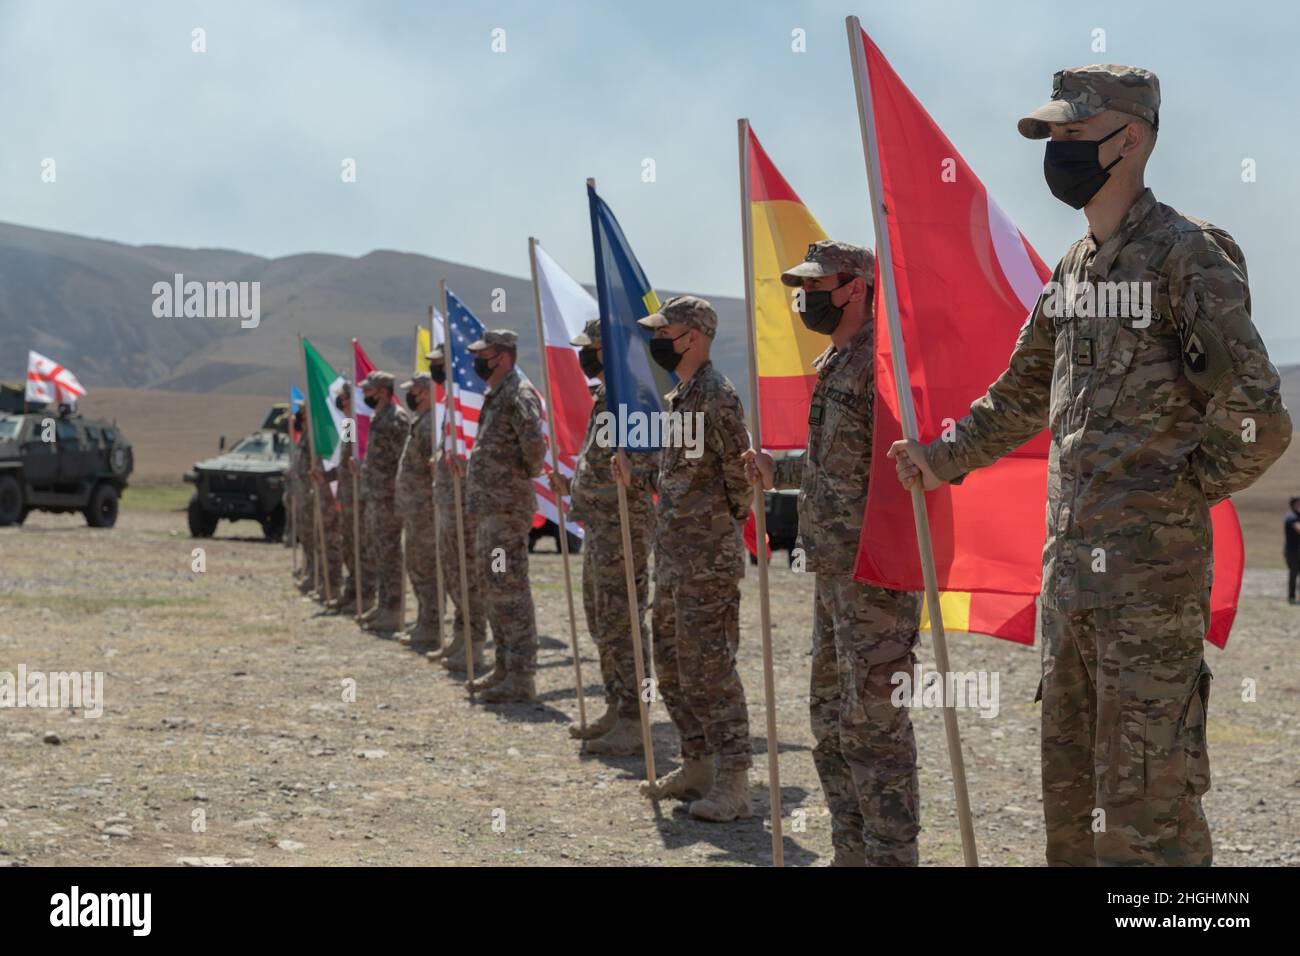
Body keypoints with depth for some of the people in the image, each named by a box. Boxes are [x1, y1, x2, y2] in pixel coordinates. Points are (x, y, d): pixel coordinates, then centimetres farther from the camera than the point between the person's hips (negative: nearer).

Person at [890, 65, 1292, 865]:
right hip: (1070, 568, 9)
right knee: (1071, 793, 16)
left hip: (1151, 574, -8)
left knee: (1146, 799, -5)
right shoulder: (1073, 269, 15)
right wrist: (945, 457, 23)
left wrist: (1182, 490, -6)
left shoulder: (1186, 255, -11)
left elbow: (1256, 417, -18)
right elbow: (1023, 395, 29)